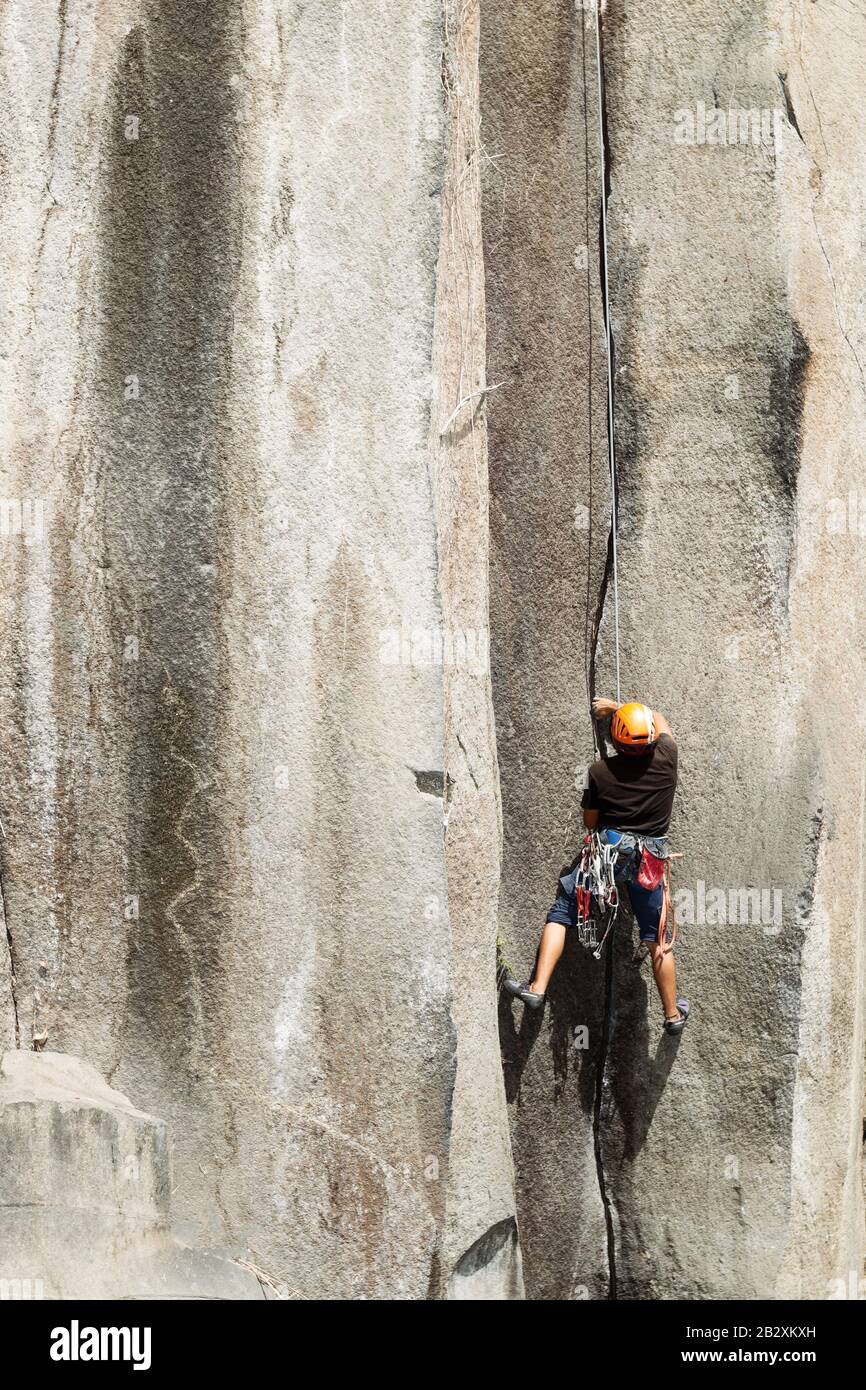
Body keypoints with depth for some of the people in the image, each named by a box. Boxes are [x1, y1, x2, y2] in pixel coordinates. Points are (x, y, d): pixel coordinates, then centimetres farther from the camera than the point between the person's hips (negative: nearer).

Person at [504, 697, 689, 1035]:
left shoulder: (600, 771, -3)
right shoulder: (666, 757, -1)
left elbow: (589, 821, 7)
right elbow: (661, 720, 20)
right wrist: (615, 707, 27)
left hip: (608, 850, -2)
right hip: (650, 858, 2)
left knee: (560, 914, 8)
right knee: (658, 938, 13)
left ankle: (538, 988, -2)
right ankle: (673, 1014, 24)